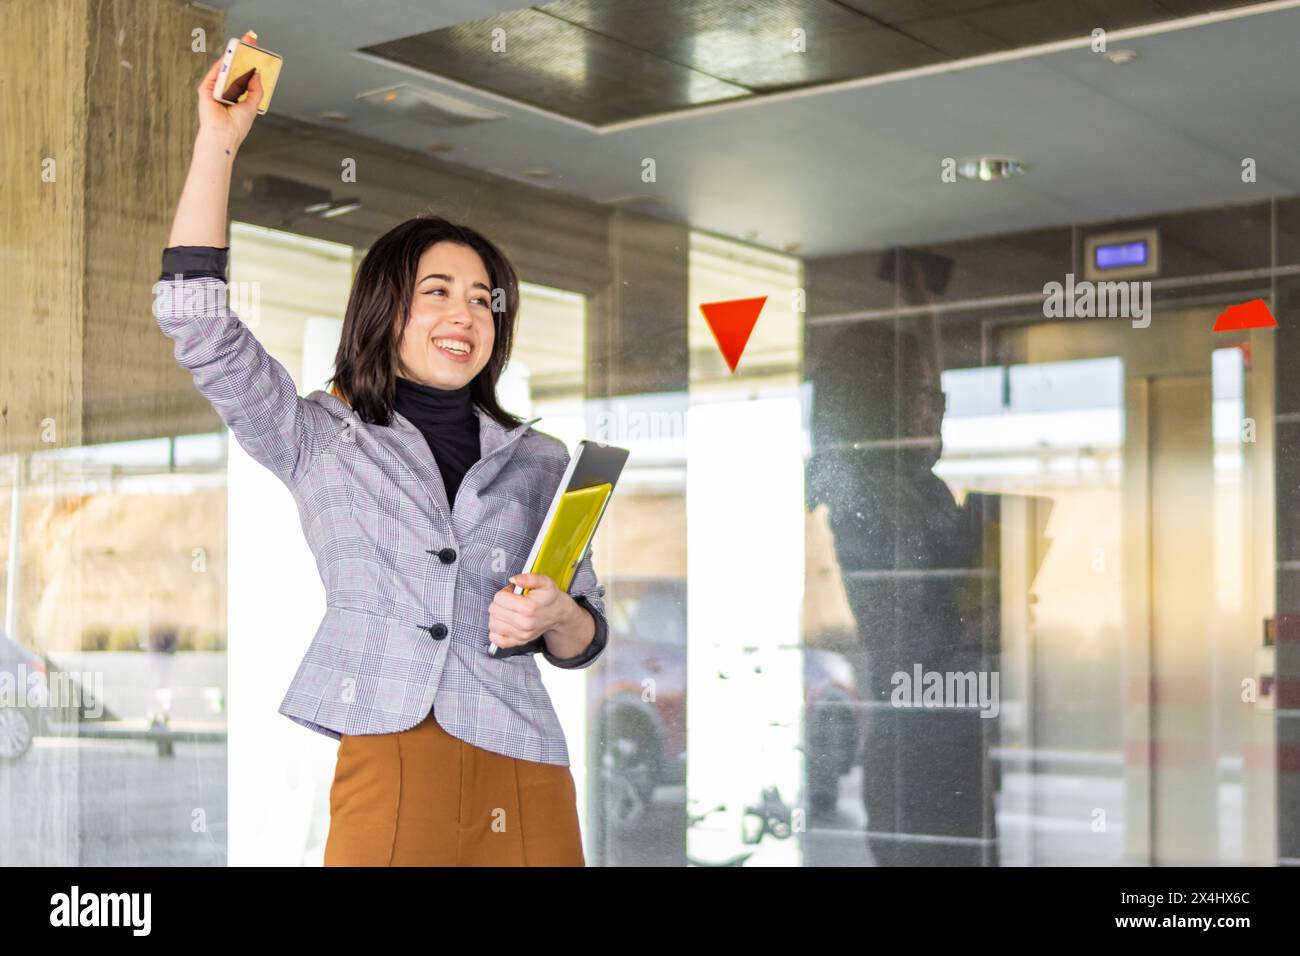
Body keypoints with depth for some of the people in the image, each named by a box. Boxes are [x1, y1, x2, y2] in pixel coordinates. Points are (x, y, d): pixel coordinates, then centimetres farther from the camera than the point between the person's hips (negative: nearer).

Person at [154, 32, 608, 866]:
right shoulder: (322, 439, 10)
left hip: (523, 779, 2)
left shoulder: (541, 463, 14)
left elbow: (586, 637, 17)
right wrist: (219, 139, -2)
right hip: (385, 767, -2)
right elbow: (196, 320, 0)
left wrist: (554, 616, -7)